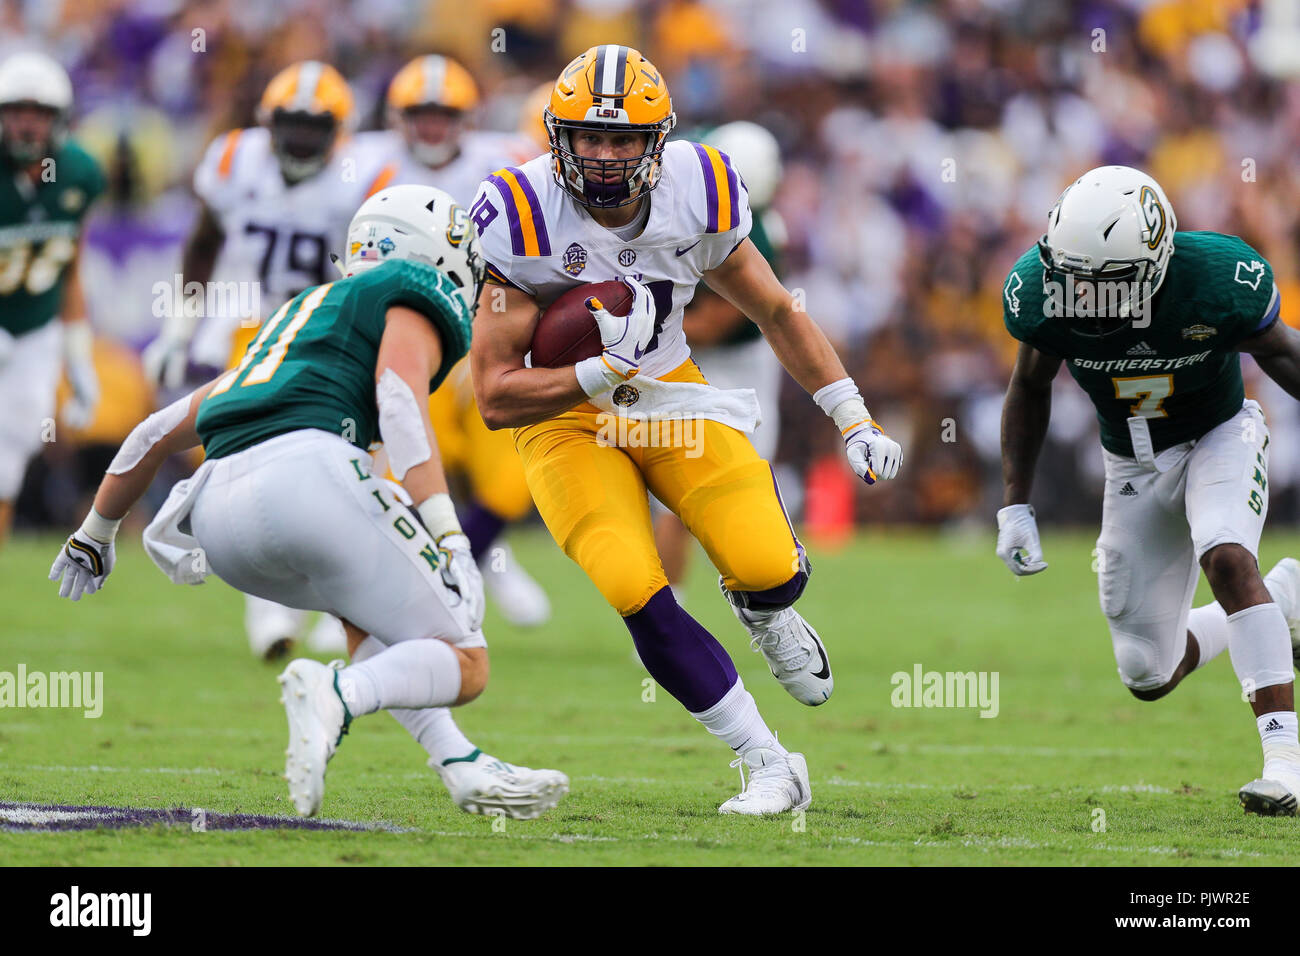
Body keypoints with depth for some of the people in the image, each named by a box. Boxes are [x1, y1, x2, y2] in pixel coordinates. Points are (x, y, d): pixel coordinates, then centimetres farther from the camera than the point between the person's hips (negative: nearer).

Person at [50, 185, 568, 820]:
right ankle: (337, 694, -29)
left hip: (218, 515, 7)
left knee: (365, 614, 31)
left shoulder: (302, 315, 37)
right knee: (464, 665, 0)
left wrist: (96, 535, 54)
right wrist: (448, 538, -13)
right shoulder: (416, 296, 16)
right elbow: (401, 406, -6)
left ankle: (461, 766, 11)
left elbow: (157, 434, 42)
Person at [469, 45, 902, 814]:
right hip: (566, 416, -2)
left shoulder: (696, 194, -13)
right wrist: (606, 369, -31)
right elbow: (496, 398, -20)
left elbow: (778, 314, 5)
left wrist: (856, 423, 6)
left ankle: (765, 613, 23)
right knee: (641, 601, -22)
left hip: (670, 400, 3)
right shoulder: (525, 221, -23)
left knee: (768, 570, -18)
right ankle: (770, 766, -8)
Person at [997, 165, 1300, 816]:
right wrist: (1015, 506, -4)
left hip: (1219, 438, -3)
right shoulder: (1042, 291, -23)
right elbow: (1030, 388, -2)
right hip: (1133, 464, 3)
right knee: (1149, 677, 4)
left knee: (1225, 557, -35)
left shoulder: (1219, 280, -31)